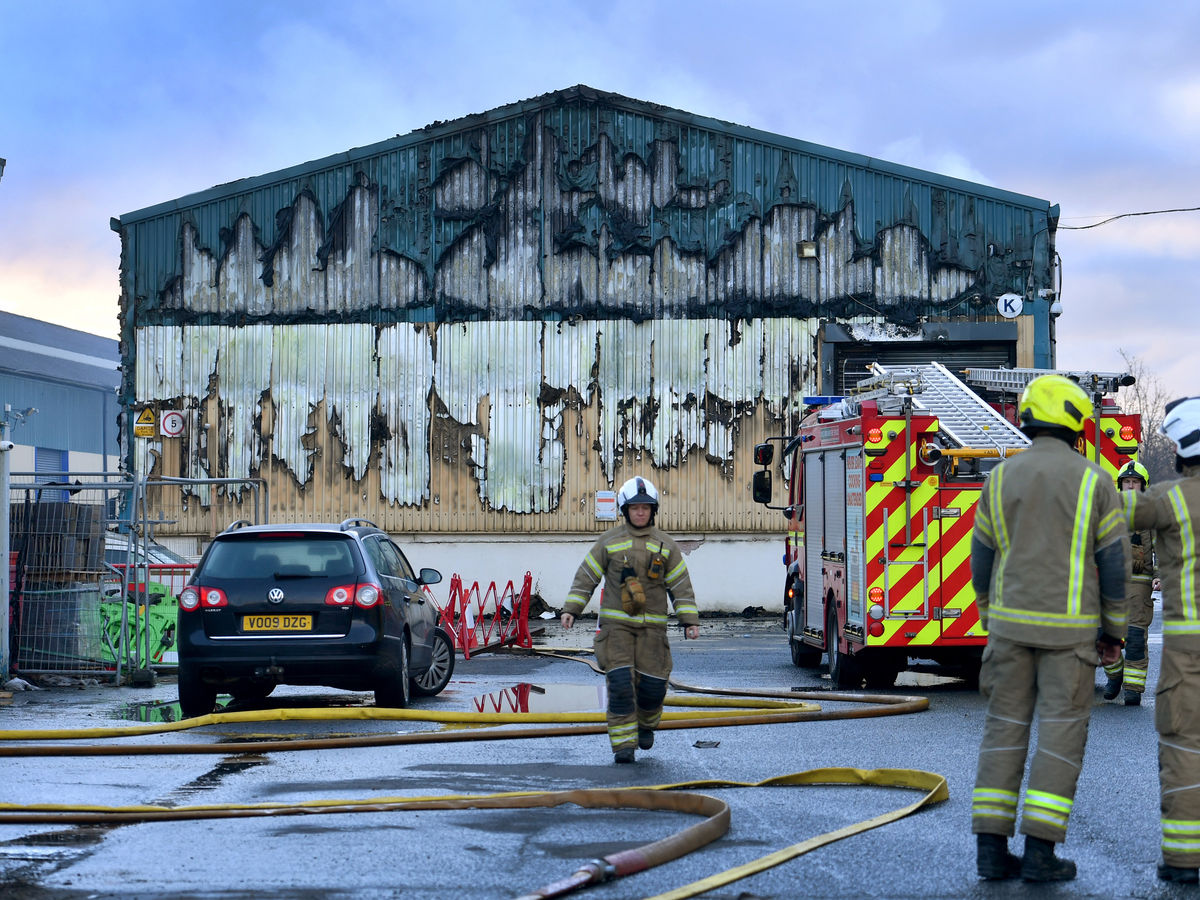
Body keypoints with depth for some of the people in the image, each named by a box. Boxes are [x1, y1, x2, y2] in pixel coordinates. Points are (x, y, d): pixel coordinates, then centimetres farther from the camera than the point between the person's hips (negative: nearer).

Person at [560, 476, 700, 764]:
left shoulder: (665, 545, 6)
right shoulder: (609, 541, 4)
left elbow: (681, 585, 7)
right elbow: (586, 576, 7)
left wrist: (690, 621, -1)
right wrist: (570, 609, -1)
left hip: (652, 626, 1)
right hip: (616, 623, -1)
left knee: (652, 683, -2)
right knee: (620, 683, -11)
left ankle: (646, 722, 31)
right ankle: (624, 744, -7)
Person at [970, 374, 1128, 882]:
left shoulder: (1000, 480, 1)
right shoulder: (1095, 482, -7)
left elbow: (983, 563, 6)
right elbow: (1112, 564, -5)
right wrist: (1114, 632, 5)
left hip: (1012, 623, 3)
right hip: (1069, 628, -3)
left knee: (1005, 730, 8)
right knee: (1061, 736, 3)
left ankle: (991, 850, 4)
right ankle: (1039, 852, -2)